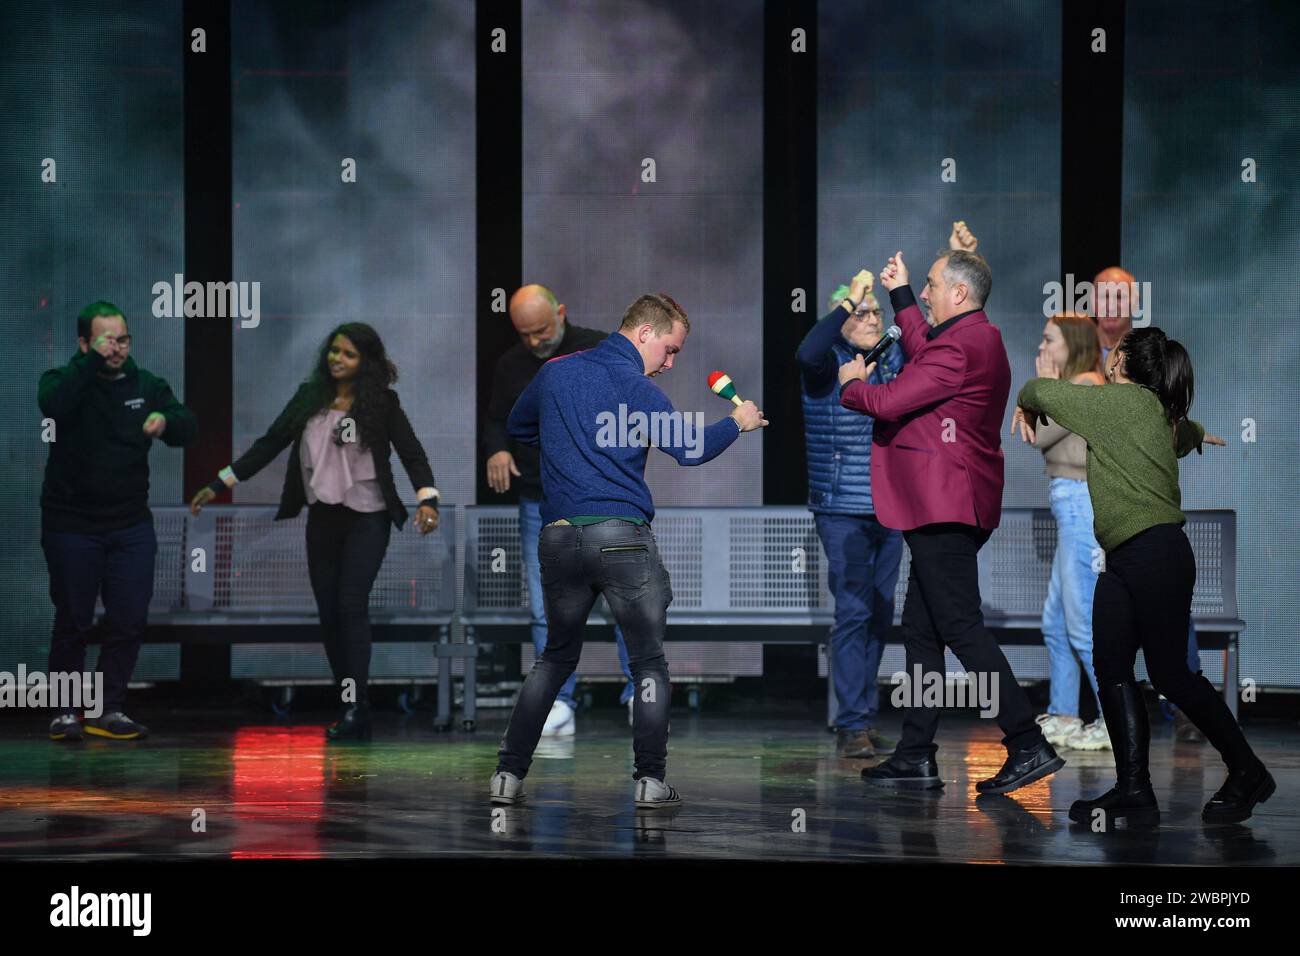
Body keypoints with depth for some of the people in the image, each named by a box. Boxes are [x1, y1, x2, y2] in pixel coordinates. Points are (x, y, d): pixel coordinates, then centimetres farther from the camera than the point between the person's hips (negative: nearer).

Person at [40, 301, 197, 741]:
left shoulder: (146, 385, 7)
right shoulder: (64, 380, -4)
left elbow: (188, 428, -3)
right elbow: (54, 405, -27)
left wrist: (165, 419, -25)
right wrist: (93, 361, -31)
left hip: (131, 524, 3)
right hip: (71, 524, -3)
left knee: (129, 621, 1)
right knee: (73, 620, 2)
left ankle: (109, 709, 12)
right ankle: (66, 710, 13)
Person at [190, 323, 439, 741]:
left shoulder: (382, 402, -6)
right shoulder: (309, 397, 4)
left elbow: (412, 454, -9)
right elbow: (269, 444, 6)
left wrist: (427, 499, -27)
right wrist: (219, 484, 3)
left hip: (366, 519, -4)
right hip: (322, 518, 5)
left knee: (352, 606, -14)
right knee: (328, 613, 4)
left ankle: (357, 710, -15)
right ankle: (349, 707, 11)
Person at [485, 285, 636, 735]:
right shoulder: (511, 365, 9)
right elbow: (496, 420, 17)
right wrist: (497, 449, -6)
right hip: (540, 506, 3)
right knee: (547, 609, 1)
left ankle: (639, 691, 1)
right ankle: (558, 705, 6)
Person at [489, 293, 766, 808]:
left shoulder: (555, 372, 11)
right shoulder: (633, 386, -7)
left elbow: (518, 427, 27)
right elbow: (689, 447, -15)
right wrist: (737, 422, 1)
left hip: (559, 535, 5)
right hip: (622, 535, -5)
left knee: (556, 656, 17)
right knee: (649, 663, 5)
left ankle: (508, 775, 10)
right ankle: (650, 780, -1)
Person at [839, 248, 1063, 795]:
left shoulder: (960, 347, -17)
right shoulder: (981, 340, 16)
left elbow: (888, 402, -18)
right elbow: (926, 356, 34)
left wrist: (851, 384, 3)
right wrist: (901, 295, 38)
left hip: (943, 511, -11)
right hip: (948, 509, 11)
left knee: (960, 627, -11)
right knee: (921, 629, 12)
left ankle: (1028, 745, -13)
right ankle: (916, 757, 13)